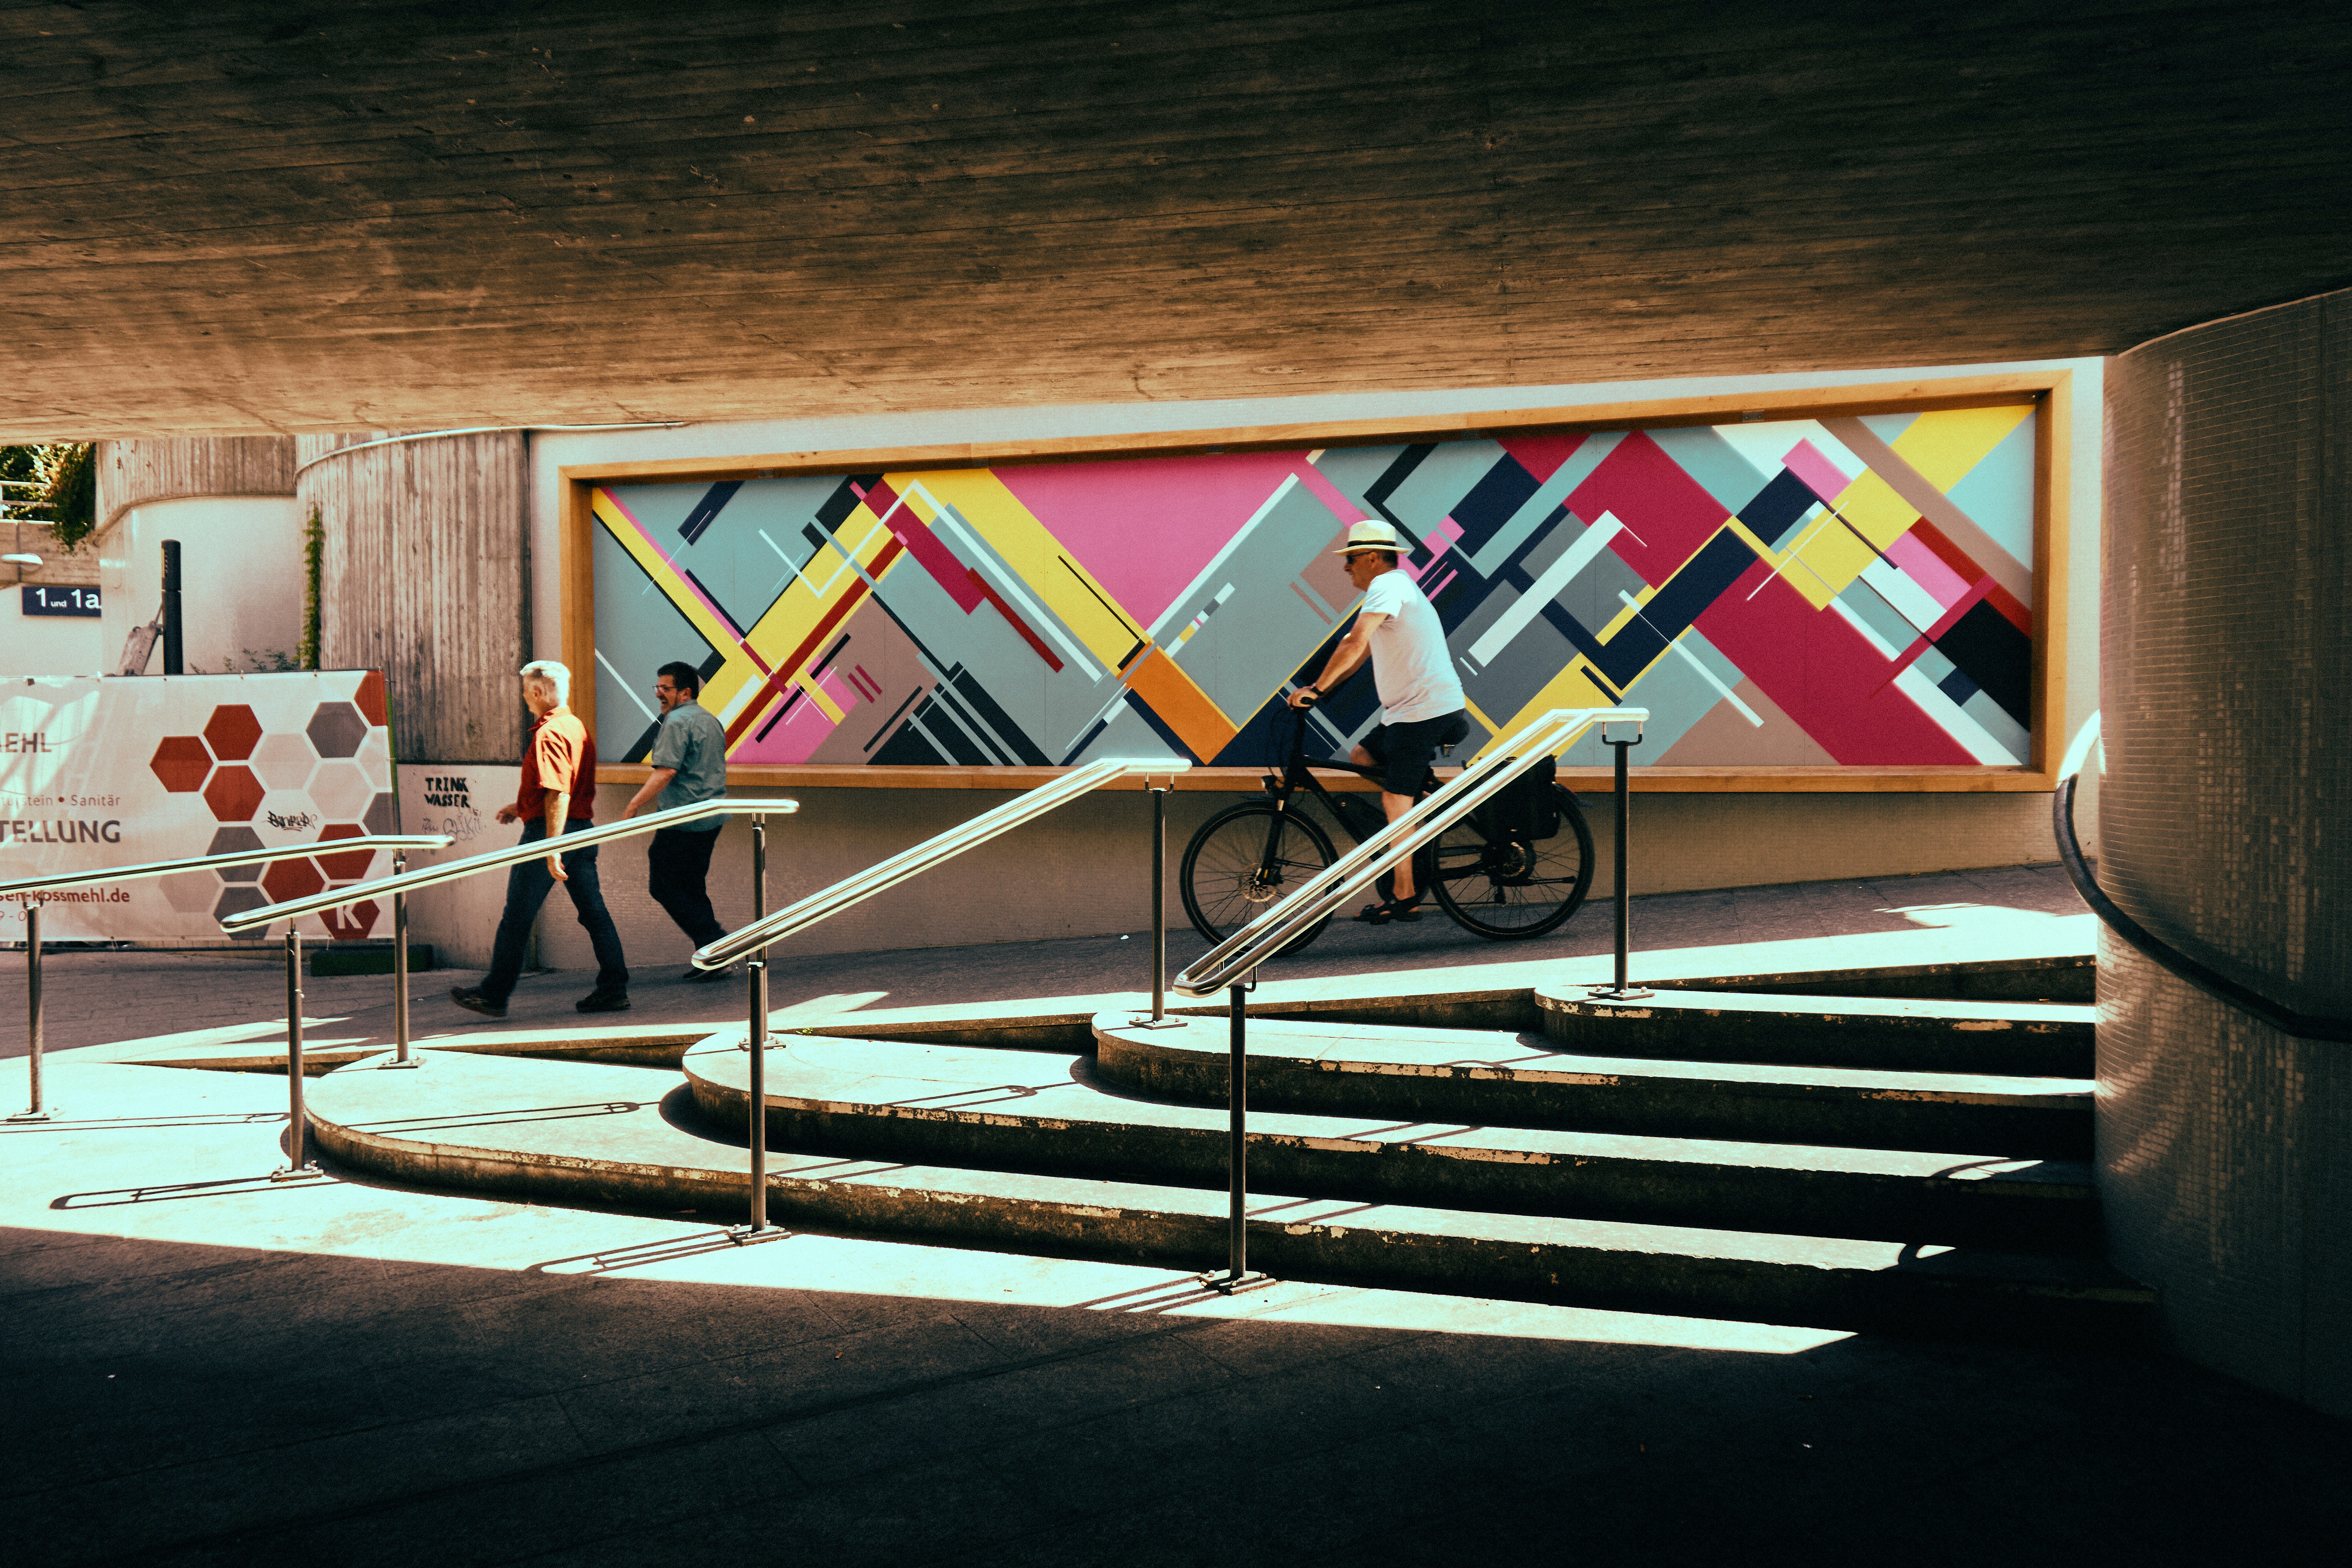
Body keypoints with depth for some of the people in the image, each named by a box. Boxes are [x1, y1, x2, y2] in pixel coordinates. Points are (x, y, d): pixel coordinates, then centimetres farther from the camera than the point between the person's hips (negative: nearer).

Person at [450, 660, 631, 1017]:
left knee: (516, 918, 1)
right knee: (594, 912, 8)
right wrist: (521, 807, 29)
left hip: (549, 831, -9)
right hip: (583, 828, 9)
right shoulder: (577, 727, 14)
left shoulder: (549, 734, -15)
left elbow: (558, 794, -23)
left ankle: (493, 995, 8)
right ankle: (614, 990, 5)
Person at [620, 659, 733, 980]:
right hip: (711, 818, 9)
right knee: (692, 887, 15)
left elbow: (666, 772, -23)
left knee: (664, 887, 0)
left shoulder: (677, 722, -13)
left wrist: (635, 804, -21)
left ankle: (714, 943, -6)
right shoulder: (711, 720, 17)